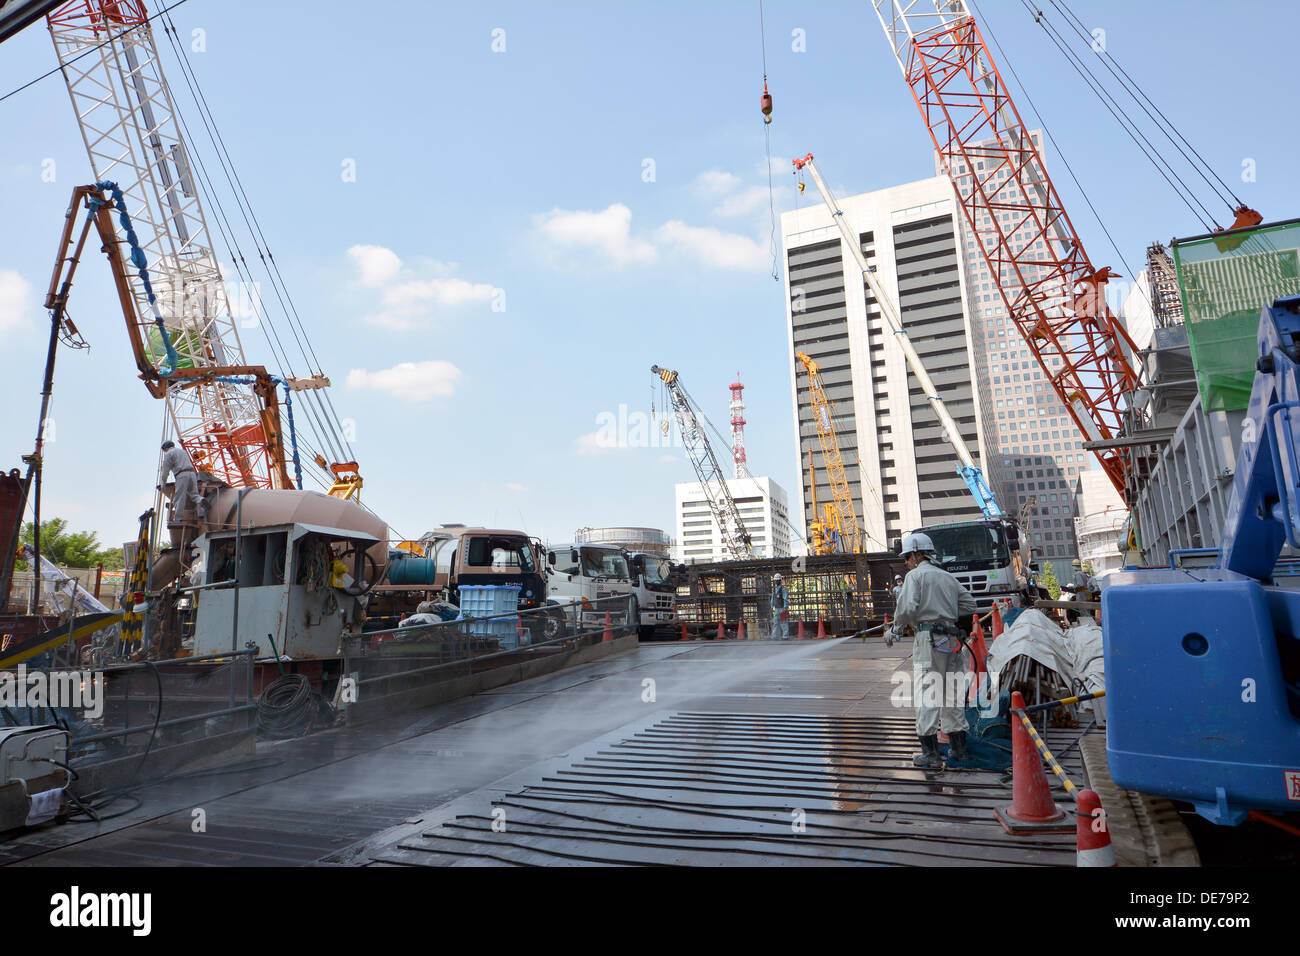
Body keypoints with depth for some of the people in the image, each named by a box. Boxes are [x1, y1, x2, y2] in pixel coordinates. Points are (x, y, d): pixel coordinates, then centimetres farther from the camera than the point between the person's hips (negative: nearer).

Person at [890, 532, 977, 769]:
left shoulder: (915, 575, -3)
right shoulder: (948, 577, 18)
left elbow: (907, 608, -15)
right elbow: (969, 605, 18)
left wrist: (897, 627, 1)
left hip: (929, 640, -7)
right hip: (952, 640, 7)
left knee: (926, 694, -4)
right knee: (952, 694, 14)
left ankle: (931, 754, -4)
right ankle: (959, 748, 21)